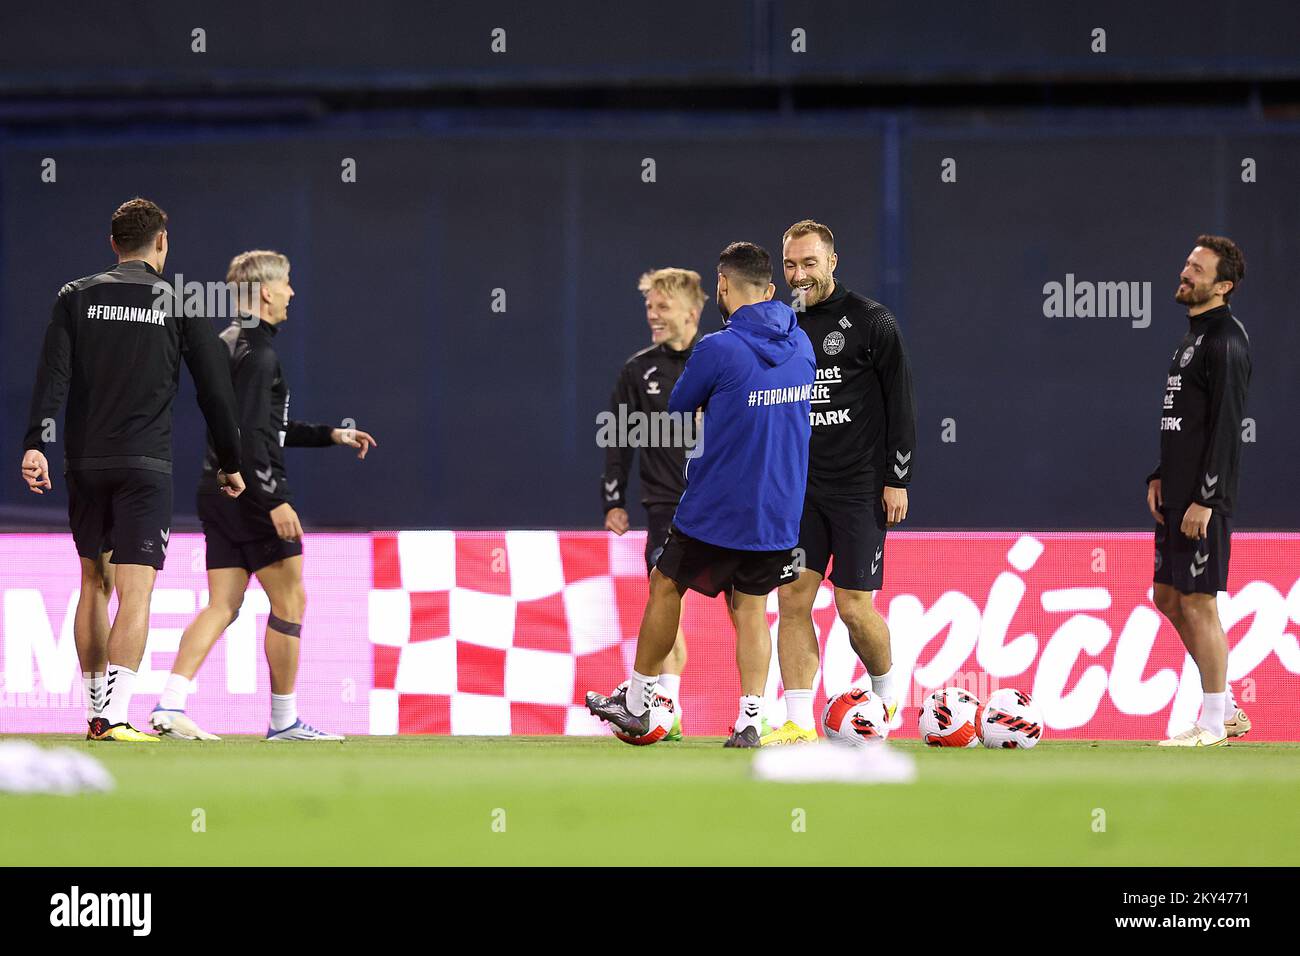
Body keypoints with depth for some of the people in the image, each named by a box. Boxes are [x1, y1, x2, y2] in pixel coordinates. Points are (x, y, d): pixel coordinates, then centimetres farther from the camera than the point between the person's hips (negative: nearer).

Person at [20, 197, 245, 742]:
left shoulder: (76, 297, 6)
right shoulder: (179, 304, 2)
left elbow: (52, 375, -6)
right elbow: (215, 390, 4)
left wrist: (36, 444, -12)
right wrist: (230, 464, 13)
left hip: (84, 463, 3)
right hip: (146, 466, -3)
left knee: (94, 585, 16)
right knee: (135, 594, -7)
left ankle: (95, 710, 18)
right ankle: (114, 716, -20)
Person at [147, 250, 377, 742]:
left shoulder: (228, 344, 18)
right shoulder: (258, 352, -13)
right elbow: (250, 433, -22)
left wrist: (330, 435, 28)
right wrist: (274, 500, -24)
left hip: (218, 490, 9)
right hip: (253, 491, -9)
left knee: (222, 603, 5)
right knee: (289, 600, -1)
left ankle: (170, 705, -8)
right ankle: (284, 720, 3)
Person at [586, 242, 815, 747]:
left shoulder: (718, 350, -18)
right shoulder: (801, 346, 2)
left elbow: (679, 408, -2)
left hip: (716, 510, -5)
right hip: (779, 511, 5)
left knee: (666, 586, 14)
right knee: (750, 609, 14)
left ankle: (636, 704, 22)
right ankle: (749, 720, 5)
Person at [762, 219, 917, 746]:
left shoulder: (871, 322, -5)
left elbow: (902, 402, -5)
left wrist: (897, 479, -9)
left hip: (860, 487, -5)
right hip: (802, 488, 5)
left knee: (854, 607, -5)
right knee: (792, 598, -4)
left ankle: (887, 695, 22)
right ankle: (798, 723, -3)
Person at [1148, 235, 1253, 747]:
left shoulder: (1225, 340, -14)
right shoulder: (1194, 335, 17)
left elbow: (1225, 426, -19)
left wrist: (1204, 500, -21)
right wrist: (1160, 478, 14)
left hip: (1204, 499, -10)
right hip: (1177, 494, 10)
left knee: (1197, 603, -6)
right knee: (1168, 597, 14)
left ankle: (1212, 724, 2)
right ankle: (1226, 708, 22)